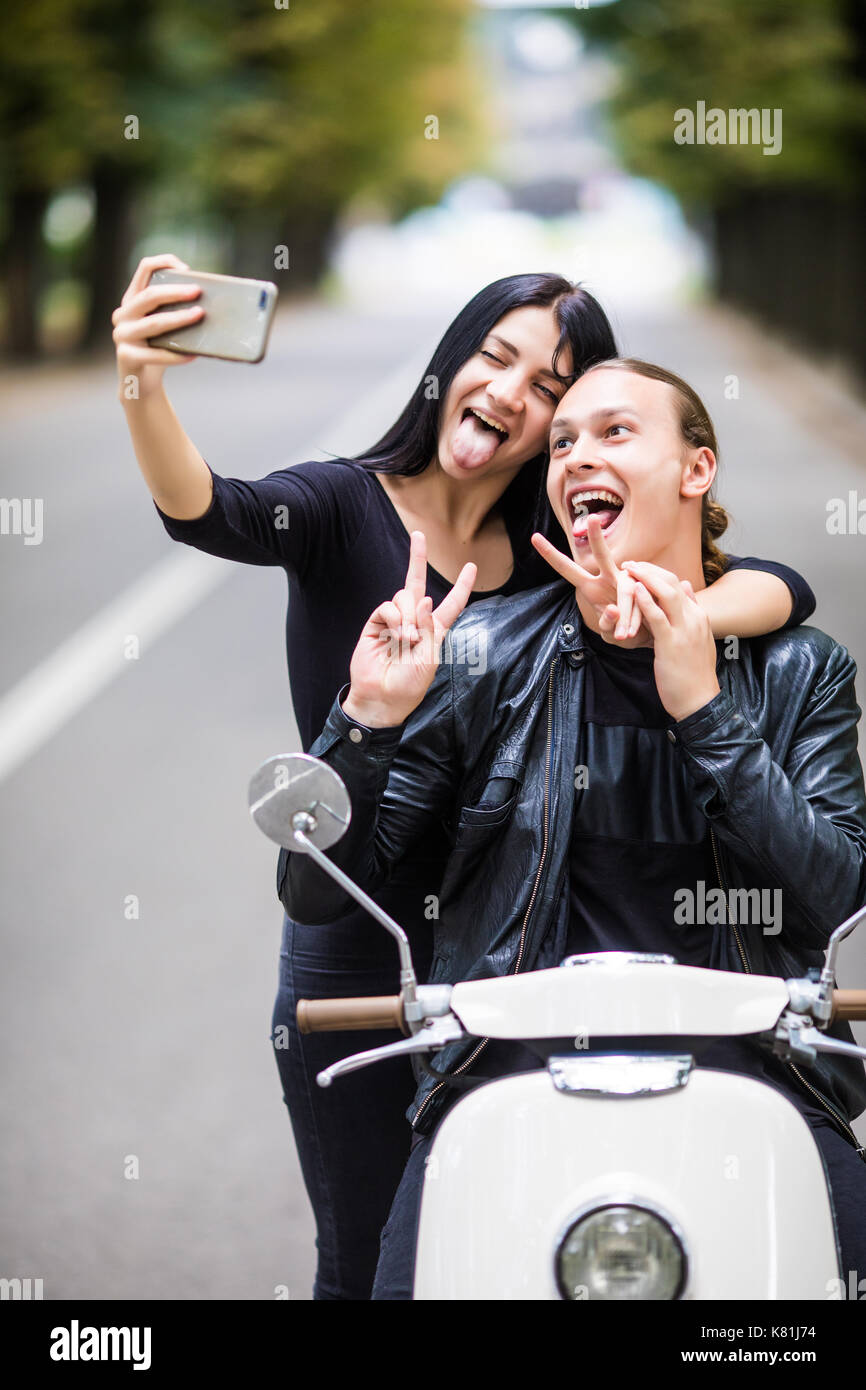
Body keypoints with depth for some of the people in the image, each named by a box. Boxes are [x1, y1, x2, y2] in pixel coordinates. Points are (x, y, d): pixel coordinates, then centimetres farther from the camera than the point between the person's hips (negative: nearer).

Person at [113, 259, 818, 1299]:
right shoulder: (345, 509, -2)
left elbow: (782, 588, -2)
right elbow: (208, 513, -23)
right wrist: (142, 387, -44)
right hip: (354, 947, -3)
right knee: (366, 1261, 4)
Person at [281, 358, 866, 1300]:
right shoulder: (488, 655, 8)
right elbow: (314, 893, 7)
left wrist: (706, 710, -9)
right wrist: (368, 720, -10)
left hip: (738, 1055, 1)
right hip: (516, 1055, 0)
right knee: (420, 1271, -25)